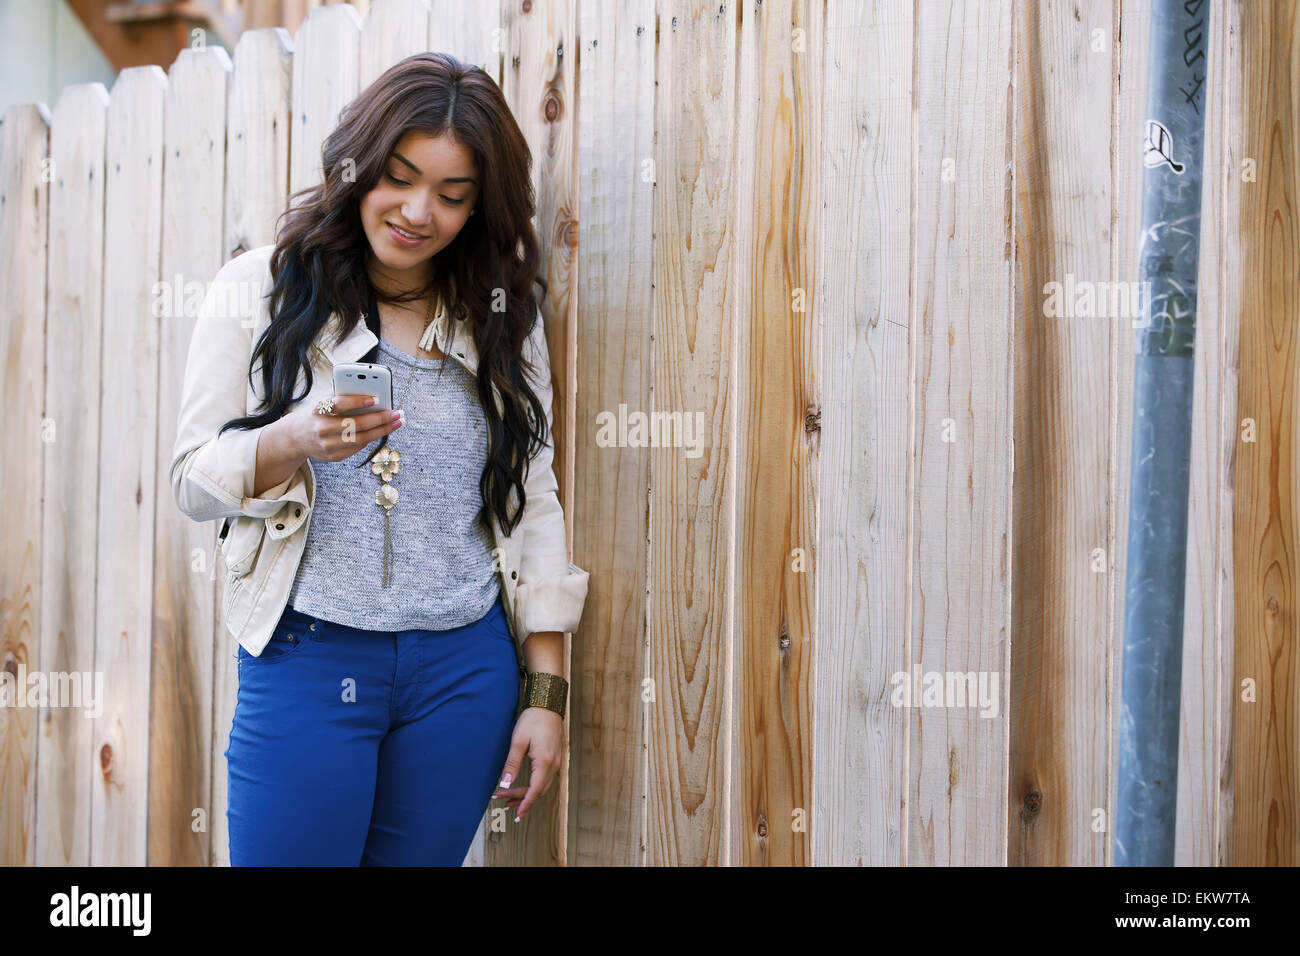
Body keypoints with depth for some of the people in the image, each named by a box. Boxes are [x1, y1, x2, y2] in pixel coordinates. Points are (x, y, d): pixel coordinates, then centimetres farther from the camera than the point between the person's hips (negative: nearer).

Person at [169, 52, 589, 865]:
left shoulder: (502, 318, 8)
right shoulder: (259, 292, 2)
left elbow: (532, 502, 8)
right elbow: (195, 481, 0)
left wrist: (546, 693, 3)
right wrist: (296, 441, -21)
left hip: (466, 668, 2)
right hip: (309, 655, -2)